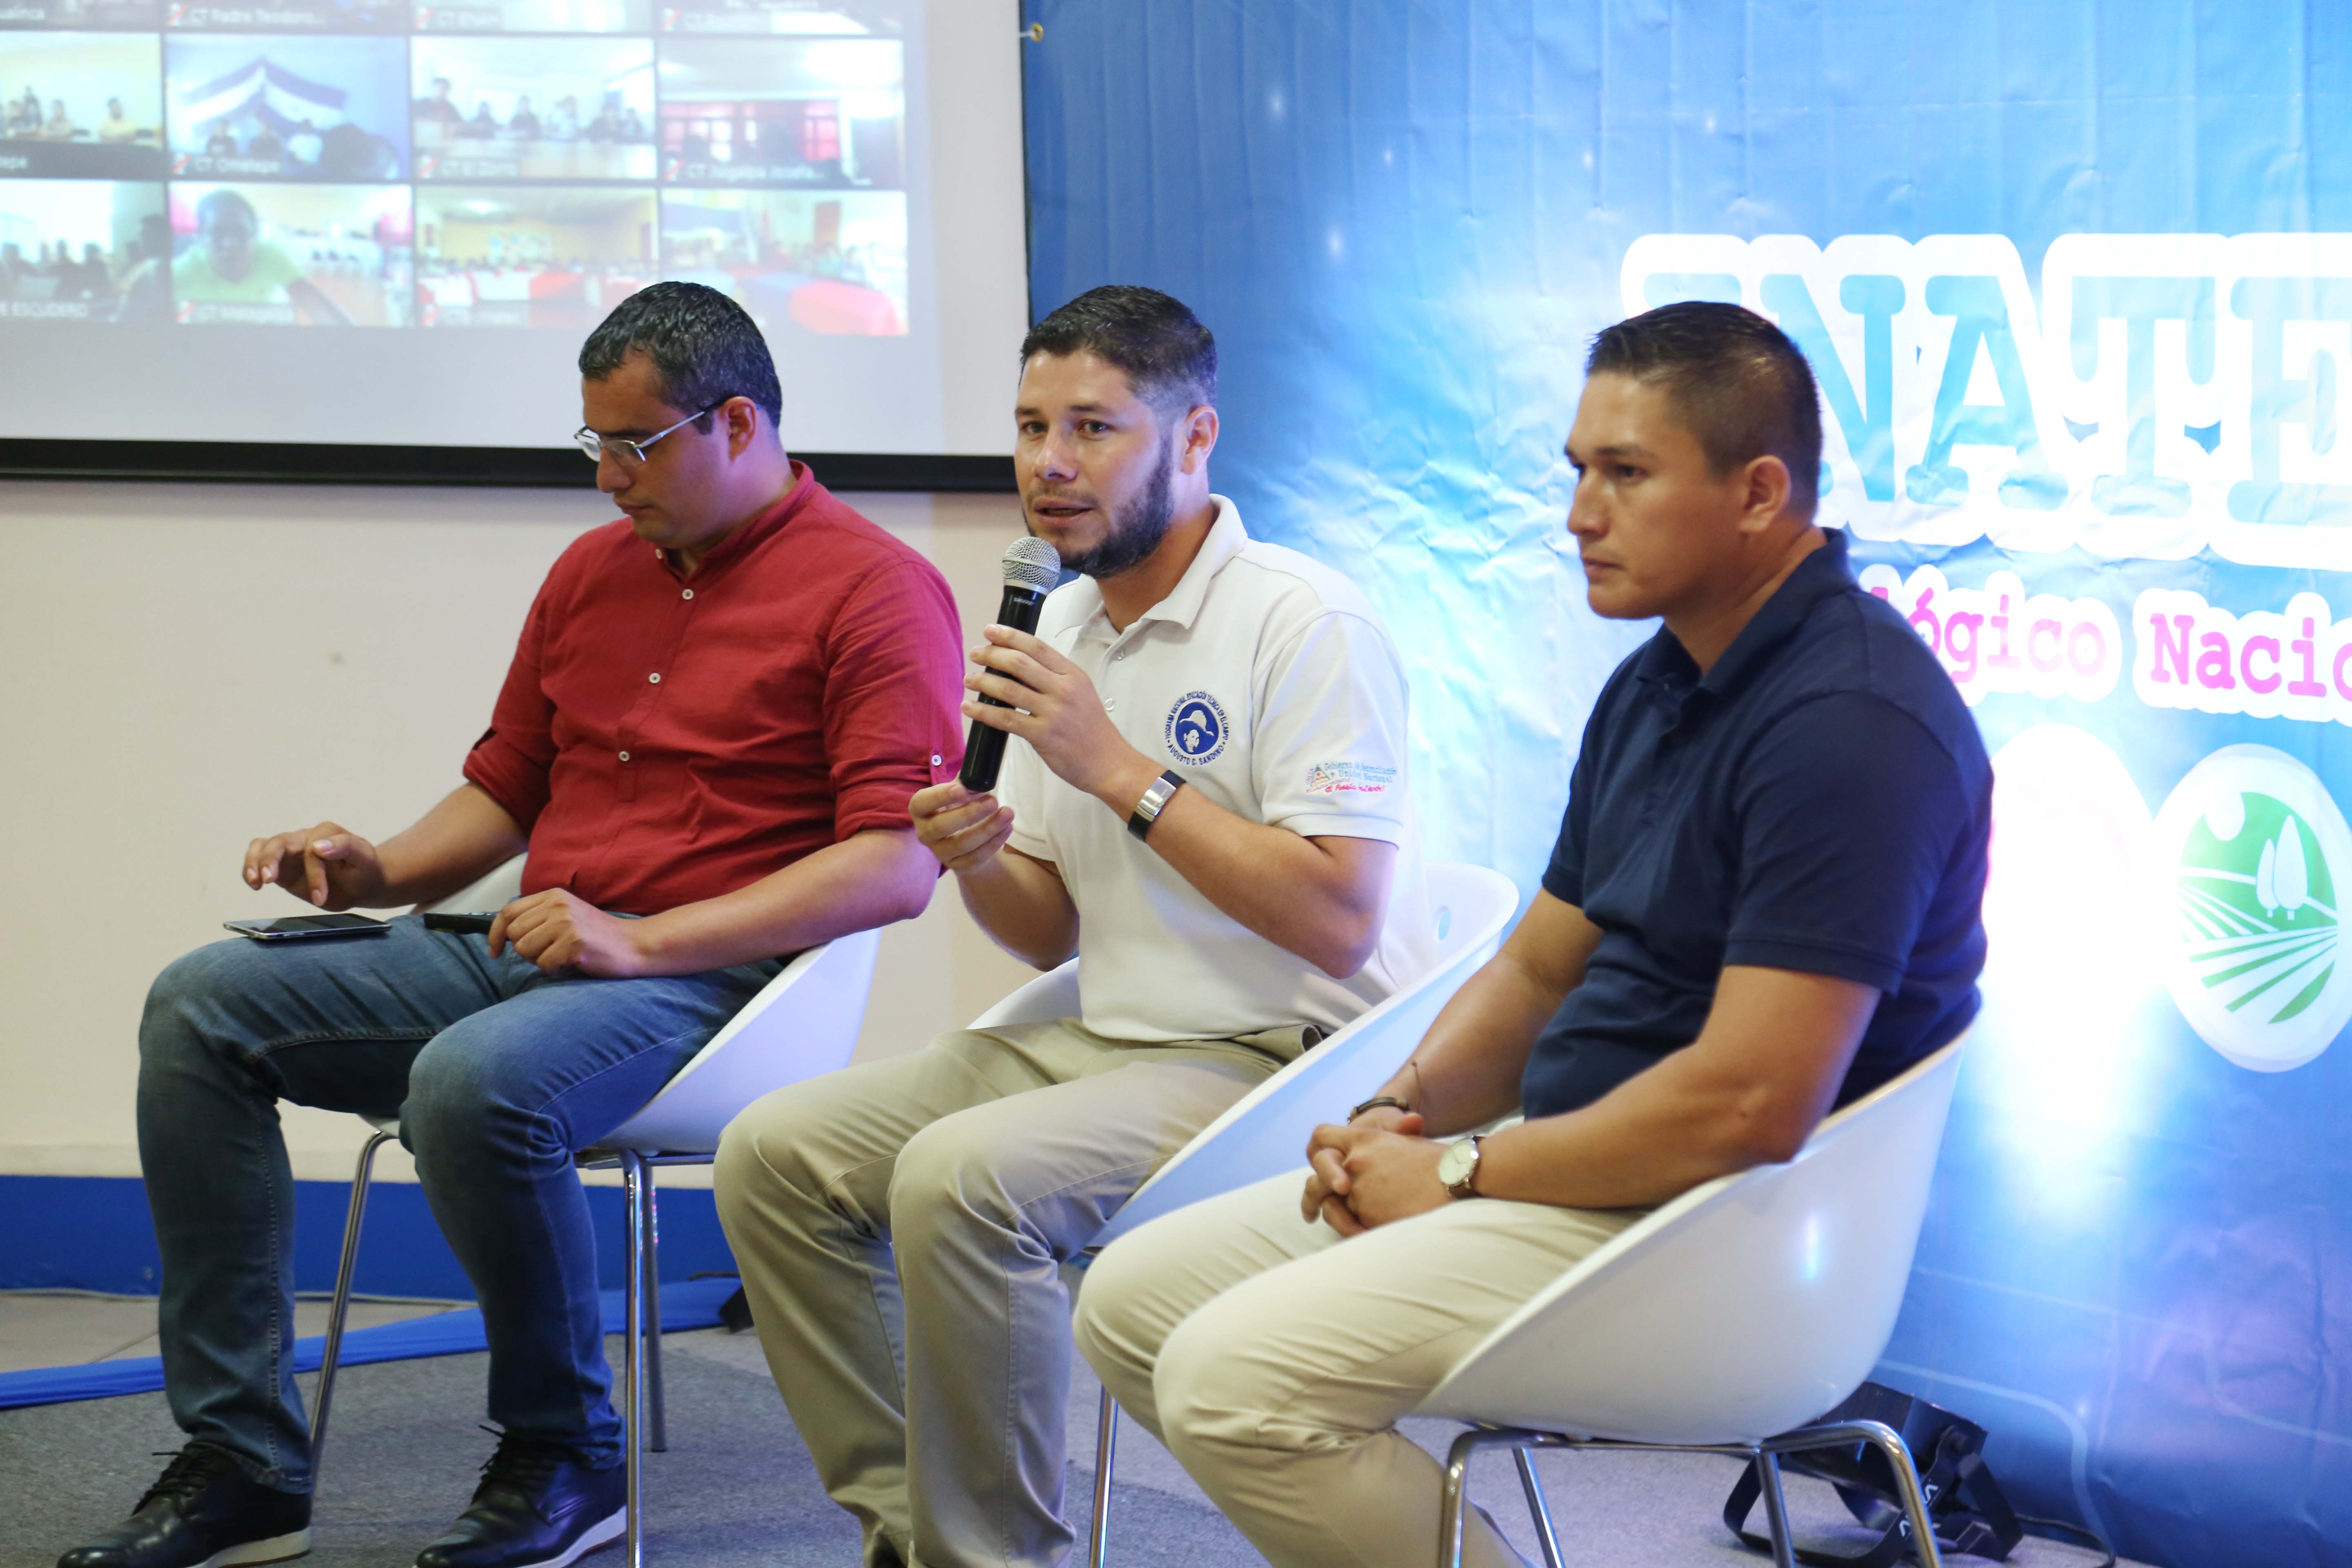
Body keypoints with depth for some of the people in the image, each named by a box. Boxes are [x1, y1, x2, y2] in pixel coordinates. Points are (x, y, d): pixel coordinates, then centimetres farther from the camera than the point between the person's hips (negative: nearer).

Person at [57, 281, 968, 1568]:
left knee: (474, 1079, -37)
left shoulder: (876, 589, -6)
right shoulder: (591, 570, 18)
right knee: (200, 1006, -8)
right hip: (520, 950, 8)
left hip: (704, 978, -8)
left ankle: (565, 1459, -13)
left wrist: (644, 941, -21)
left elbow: (898, 867, -16)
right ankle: (239, 1461, -9)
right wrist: (377, 872, 6)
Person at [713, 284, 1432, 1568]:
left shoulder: (1306, 624, -13)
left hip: (1282, 1063, -9)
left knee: (960, 1175, -30)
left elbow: (1341, 921, -23)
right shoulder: (1068, 624, 13)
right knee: (775, 1154, -2)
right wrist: (977, 863, -5)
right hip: (1106, 1041, 9)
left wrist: (1117, 766, -20)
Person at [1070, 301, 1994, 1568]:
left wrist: (1463, 1175, -16)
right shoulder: (1656, 687, 13)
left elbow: (1750, 1105, -27)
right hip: (1583, 1170, 11)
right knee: (1131, 1302, 7)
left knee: (1232, 1374, -23)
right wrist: (1402, 1112, 0)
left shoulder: (1848, 722, -21)